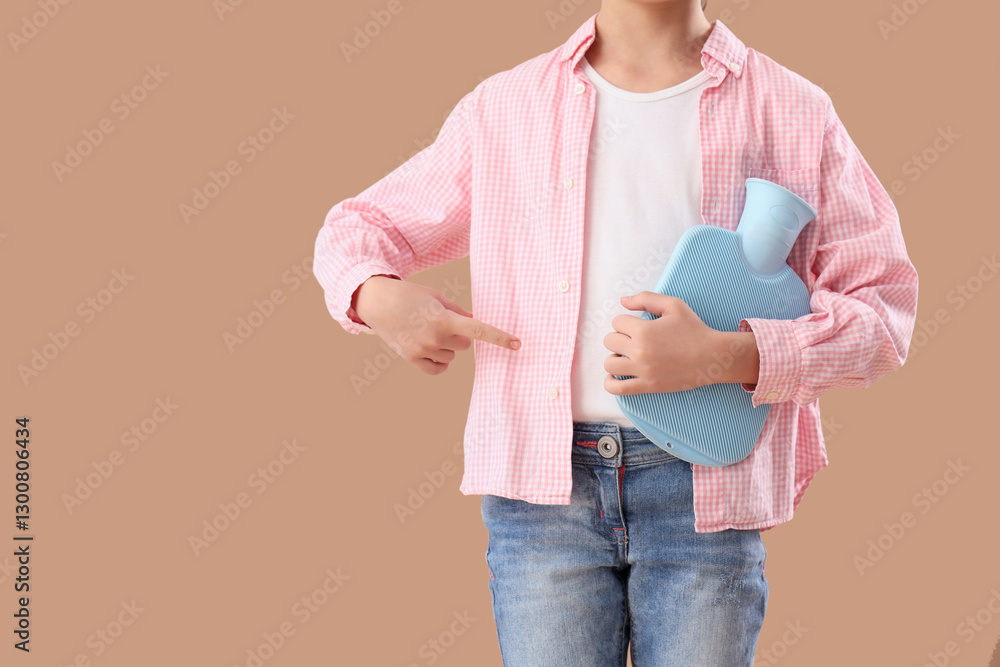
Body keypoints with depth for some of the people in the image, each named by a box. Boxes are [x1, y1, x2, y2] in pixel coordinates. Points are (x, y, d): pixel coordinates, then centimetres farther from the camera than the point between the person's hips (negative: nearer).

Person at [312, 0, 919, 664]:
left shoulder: (794, 113, 5)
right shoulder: (502, 108, 10)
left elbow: (883, 307, 1)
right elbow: (359, 228, 18)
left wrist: (728, 356, -16)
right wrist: (376, 297, -7)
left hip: (706, 490, -1)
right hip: (544, 484, 1)